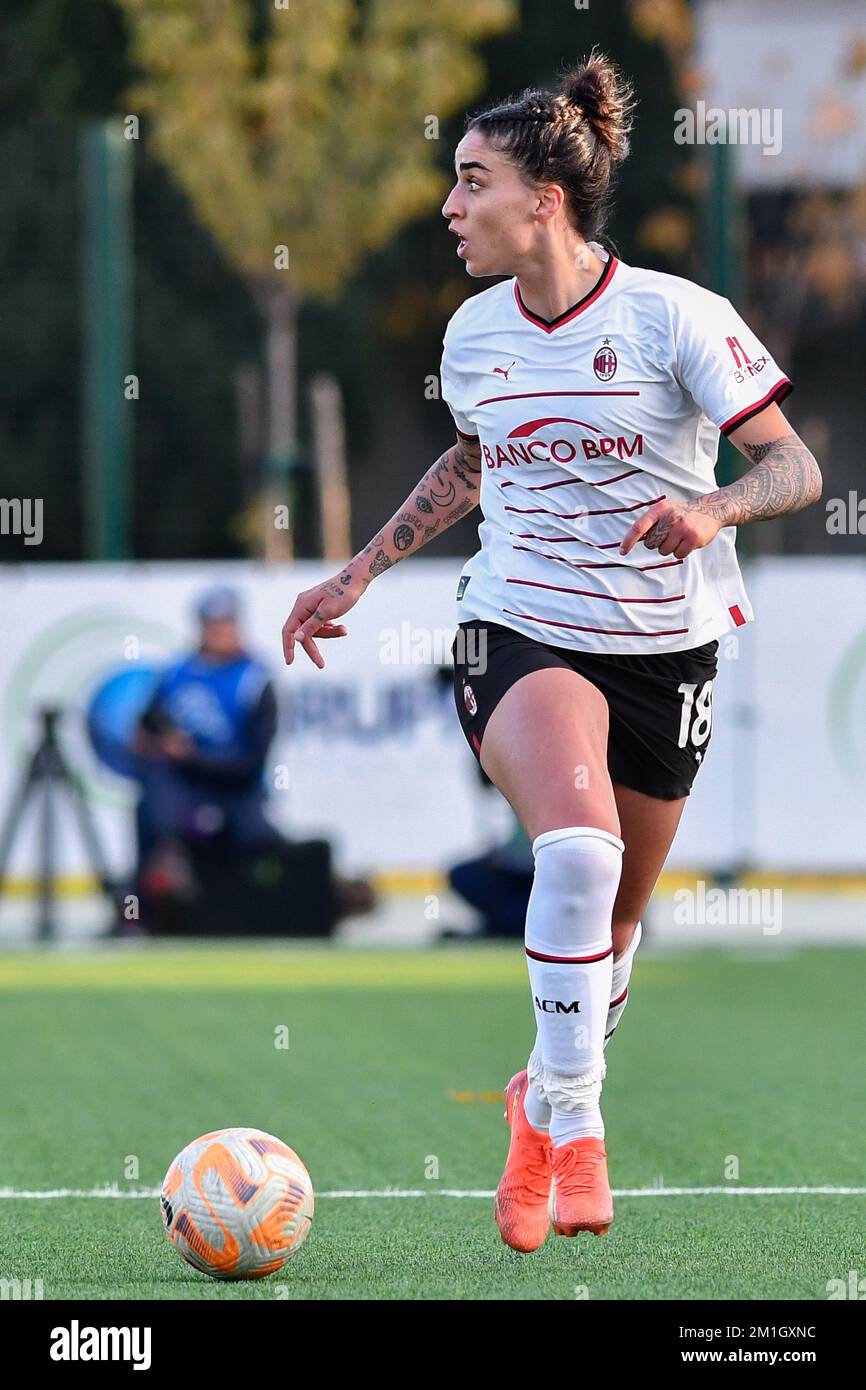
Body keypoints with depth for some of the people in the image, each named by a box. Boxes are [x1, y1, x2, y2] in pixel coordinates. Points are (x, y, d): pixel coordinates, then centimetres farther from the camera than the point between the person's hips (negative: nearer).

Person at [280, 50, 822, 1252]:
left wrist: (715, 509, -32)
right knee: (578, 851, -28)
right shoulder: (475, 333, 2)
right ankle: (571, 1127, -18)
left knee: (613, 925, 12)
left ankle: (547, 1103, 39)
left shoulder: (673, 318, -12)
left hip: (662, 644, -1)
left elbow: (796, 466, -12)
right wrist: (360, 573, 21)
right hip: (520, 630, 1)